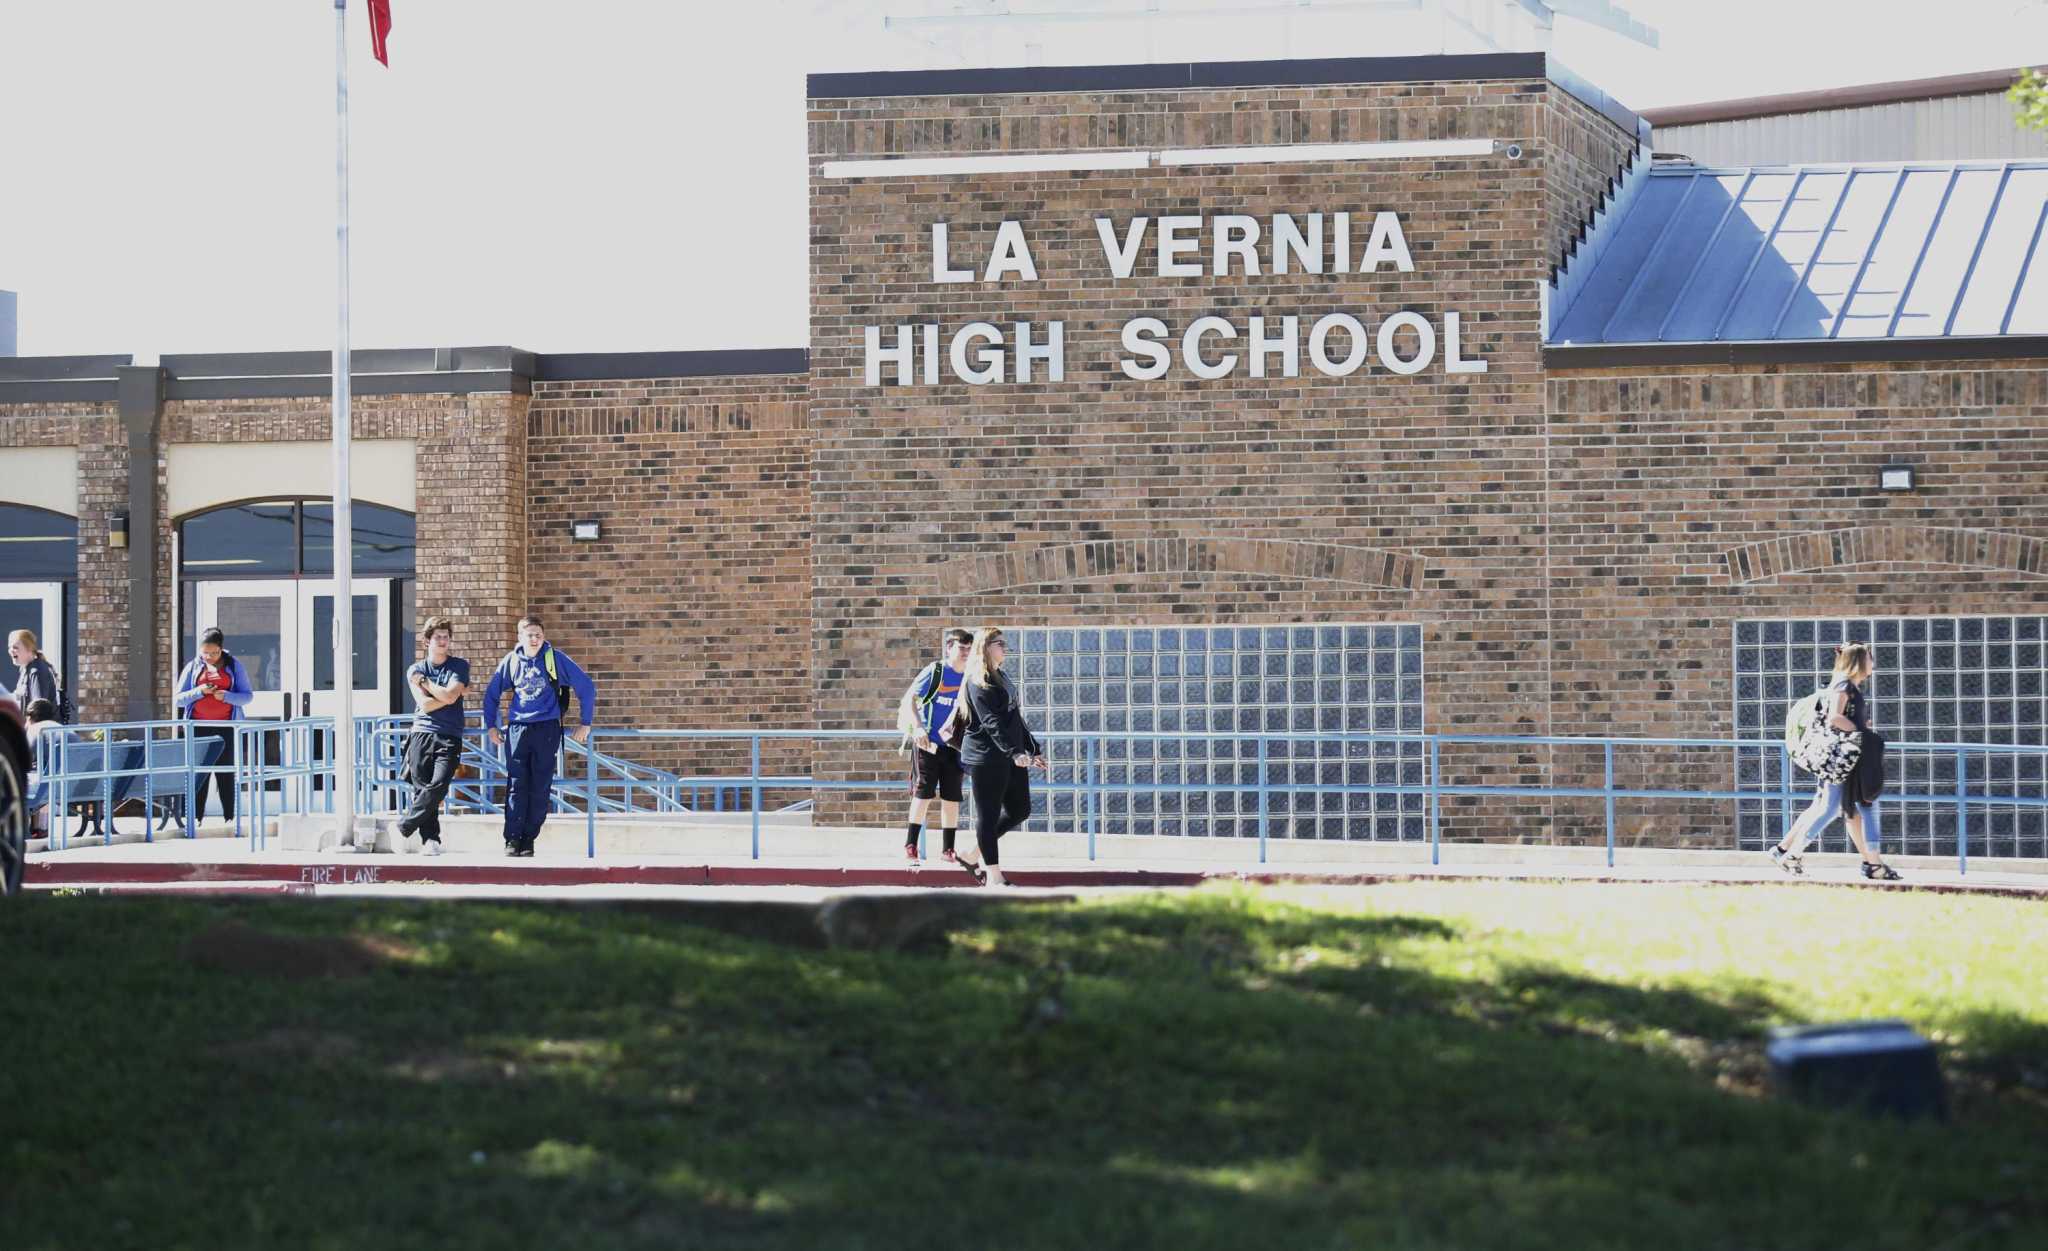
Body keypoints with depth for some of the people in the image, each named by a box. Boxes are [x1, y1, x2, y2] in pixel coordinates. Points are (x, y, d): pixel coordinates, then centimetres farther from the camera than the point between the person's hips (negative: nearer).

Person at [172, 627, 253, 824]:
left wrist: (226, 696, -16)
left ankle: (229, 817, 1)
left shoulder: (234, 666, 5)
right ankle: (196, 818, -3)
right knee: (199, 773, -3)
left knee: (226, 773, -1)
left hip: (226, 726, -1)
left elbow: (248, 695, 2)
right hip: (199, 726, 1)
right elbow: (178, 699, 5)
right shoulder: (193, 667, 8)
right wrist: (199, 691, -12)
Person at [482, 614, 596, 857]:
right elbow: (491, 694, 19)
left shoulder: (555, 659, 0)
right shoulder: (511, 662, 7)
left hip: (547, 730, -1)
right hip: (518, 728, 1)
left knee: (540, 788, -1)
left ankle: (528, 839, 5)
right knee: (516, 786, -6)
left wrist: (585, 724, 4)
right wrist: (490, 726, 12)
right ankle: (512, 840, -5)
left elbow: (586, 687, 4)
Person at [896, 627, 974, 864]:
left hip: (954, 746, 5)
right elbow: (909, 699, -9)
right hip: (927, 743, -5)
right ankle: (910, 845, 0)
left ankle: (948, 849, 15)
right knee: (924, 792, -7)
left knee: (952, 796, 6)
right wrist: (917, 727, -21)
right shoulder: (934, 671, -6)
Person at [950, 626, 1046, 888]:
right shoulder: (979, 682, -11)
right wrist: (1014, 751, -32)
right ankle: (994, 875, 1)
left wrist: (1034, 749, 23)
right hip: (986, 756, -9)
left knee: (1019, 810, 11)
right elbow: (992, 722, -22)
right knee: (989, 815, -3)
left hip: (1010, 757, 9)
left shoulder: (1001, 677, 18)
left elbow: (1015, 718, 24)